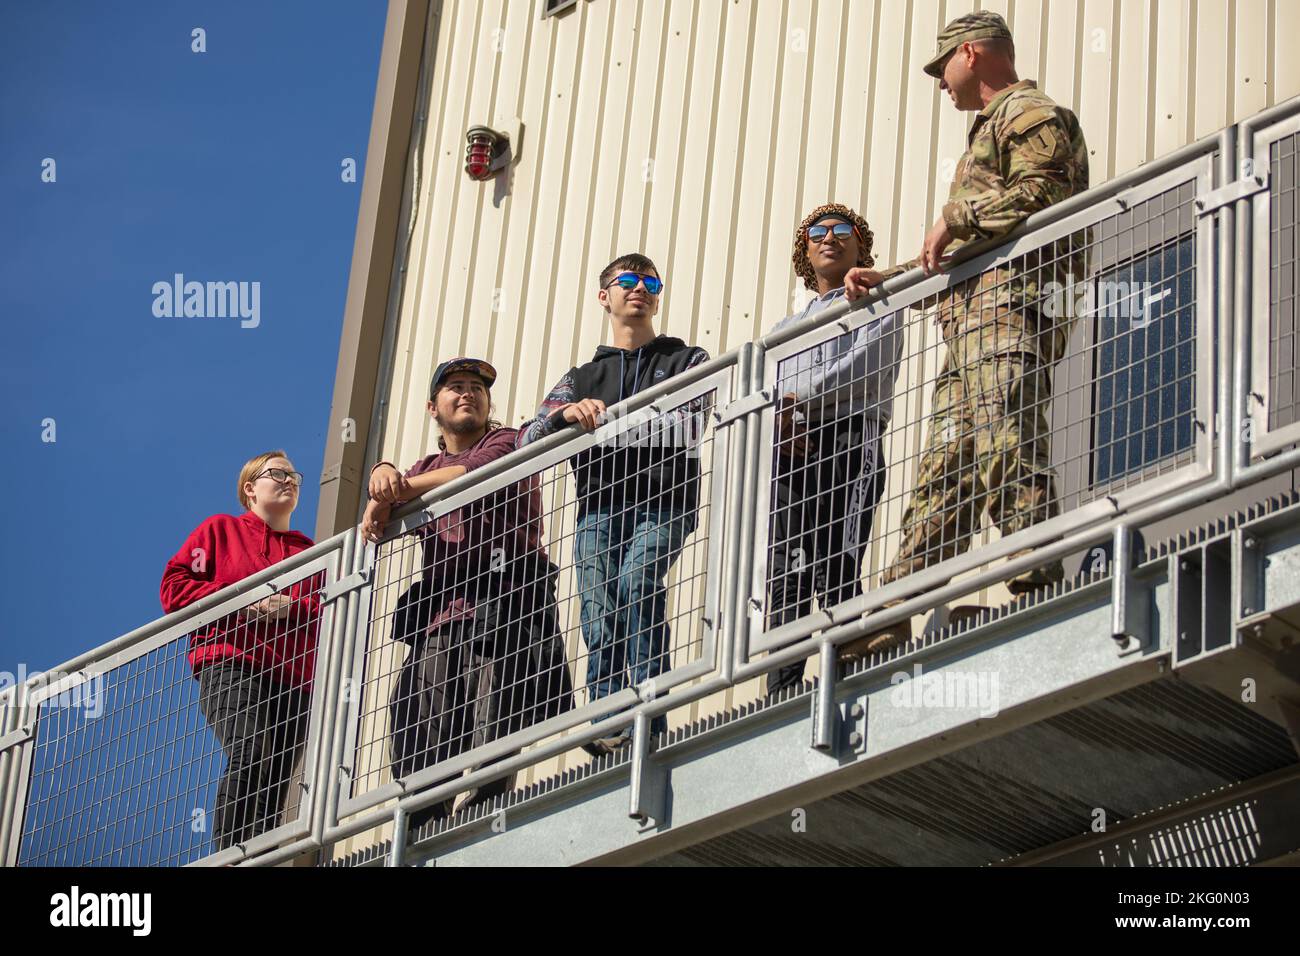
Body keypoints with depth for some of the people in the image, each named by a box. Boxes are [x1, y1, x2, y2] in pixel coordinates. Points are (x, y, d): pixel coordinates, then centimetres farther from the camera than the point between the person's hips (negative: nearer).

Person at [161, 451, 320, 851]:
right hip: (230, 666, -5)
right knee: (250, 757, -29)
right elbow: (175, 586, 6)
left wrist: (292, 609, -7)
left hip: (293, 680, 5)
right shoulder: (220, 529, 17)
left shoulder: (308, 550, 27)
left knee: (274, 783, -5)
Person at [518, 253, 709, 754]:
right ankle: (609, 732, -20)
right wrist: (566, 414, -8)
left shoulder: (686, 360, 21)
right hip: (598, 505, 3)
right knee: (599, 623, -14)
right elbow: (527, 440, 14)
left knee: (635, 582, -30)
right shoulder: (580, 378, 28)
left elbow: (691, 422, 0)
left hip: (662, 502, -3)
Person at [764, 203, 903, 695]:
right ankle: (781, 696, -11)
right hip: (788, 452, 5)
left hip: (846, 439, -5)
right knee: (786, 580, -5)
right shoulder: (786, 327, 32)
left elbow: (867, 365, -5)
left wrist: (796, 399, -11)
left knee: (835, 575, -17)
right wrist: (776, 417, -6)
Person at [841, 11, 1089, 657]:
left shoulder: (1027, 113, 5)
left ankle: (1041, 578, -30)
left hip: (1011, 296, -10)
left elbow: (1040, 192, -15)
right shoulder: (990, 130, 36)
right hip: (969, 312, 10)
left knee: (1005, 448, -22)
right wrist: (885, 281, 26)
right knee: (944, 470, 1)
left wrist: (956, 217, -10)